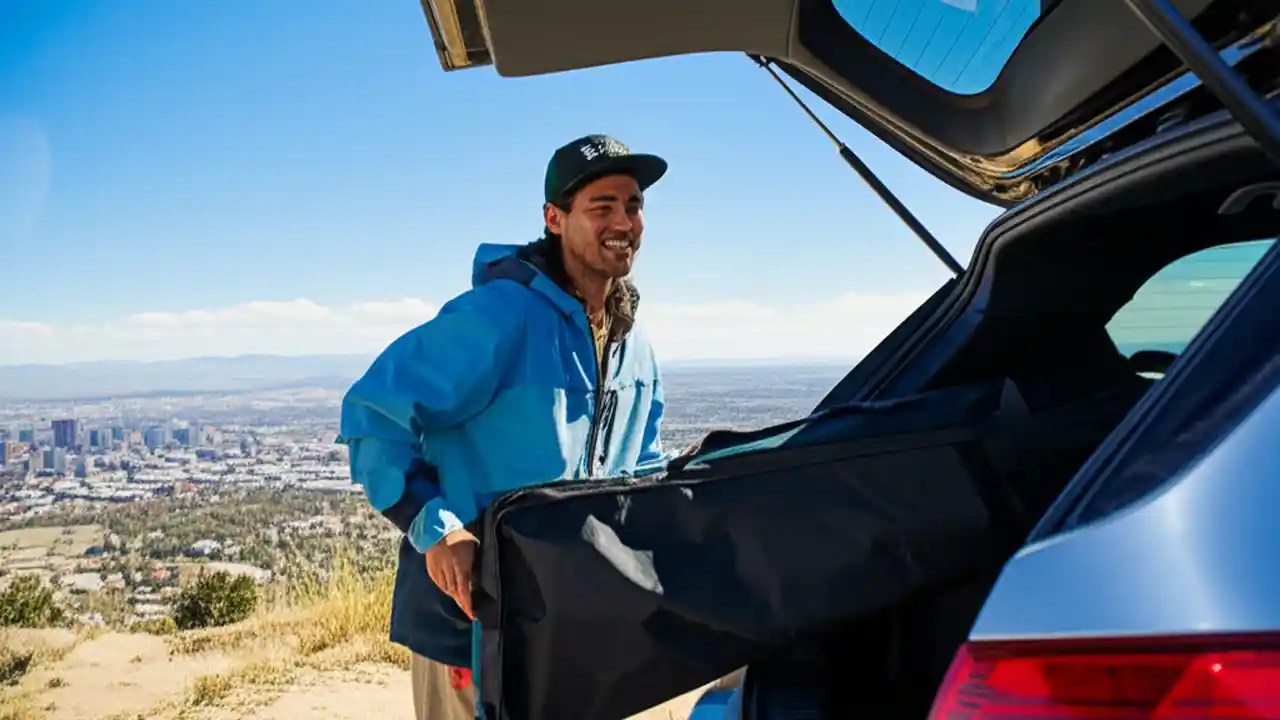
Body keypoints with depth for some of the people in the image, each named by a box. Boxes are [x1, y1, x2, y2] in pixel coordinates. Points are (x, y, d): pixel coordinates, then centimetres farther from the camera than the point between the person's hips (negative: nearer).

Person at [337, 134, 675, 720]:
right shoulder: (500, 314, -20)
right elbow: (373, 414, -20)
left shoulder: (635, 349, 6)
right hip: (470, 616, -7)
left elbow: (642, 472, 19)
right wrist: (434, 528, -29)